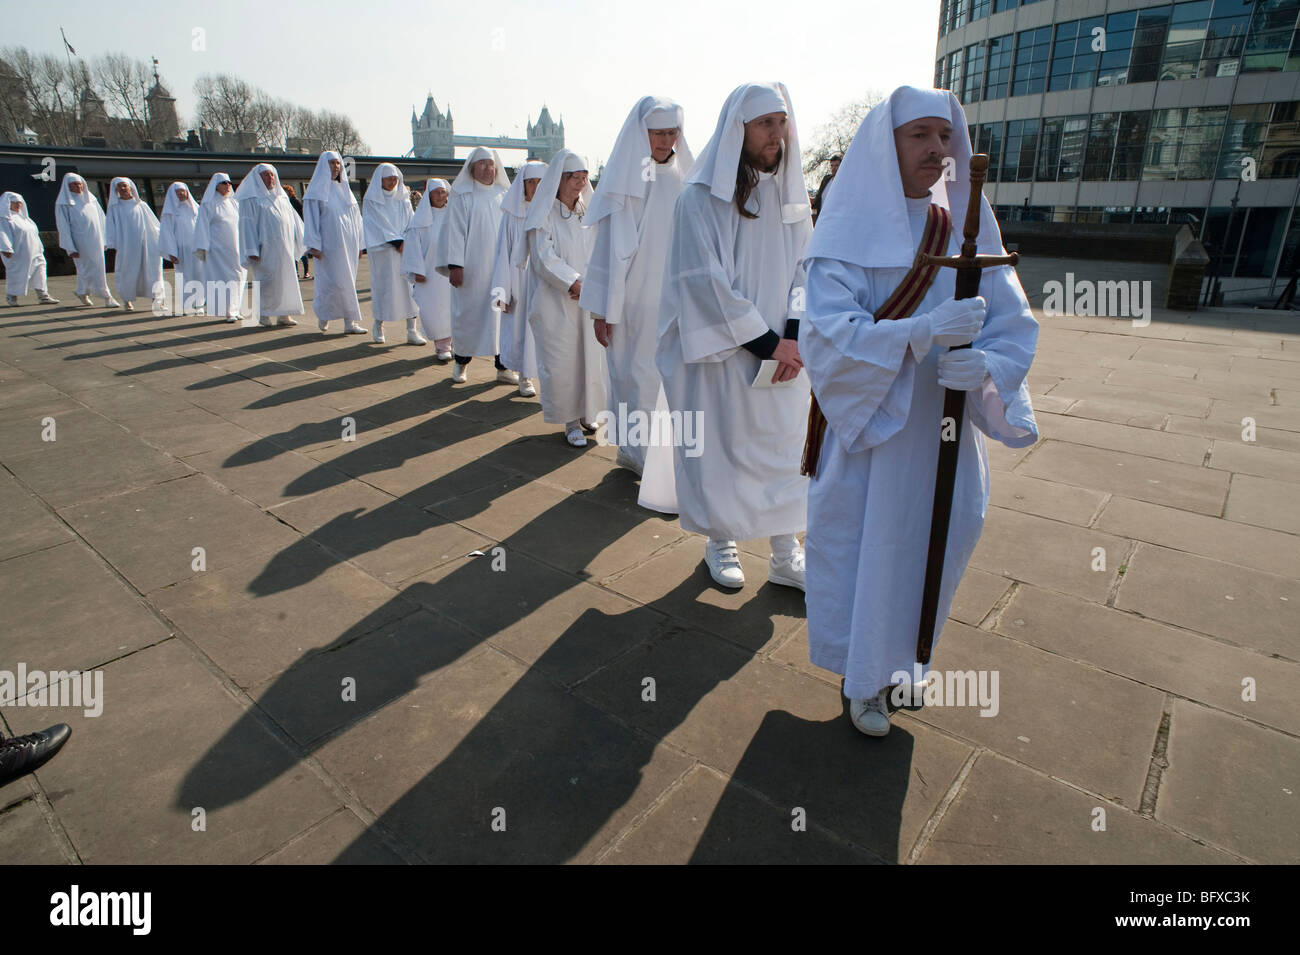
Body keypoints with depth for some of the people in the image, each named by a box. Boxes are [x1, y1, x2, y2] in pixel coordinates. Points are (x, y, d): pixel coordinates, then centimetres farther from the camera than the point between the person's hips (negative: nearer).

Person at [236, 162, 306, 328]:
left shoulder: (281, 197, 18)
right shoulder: (251, 199, 0)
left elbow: (293, 220, 21)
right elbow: (247, 224, -6)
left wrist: (303, 242, 15)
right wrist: (252, 250, -15)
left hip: (285, 248, 6)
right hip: (266, 248, -6)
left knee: (286, 278, 4)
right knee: (268, 281, -6)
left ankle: (284, 314, 10)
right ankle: (264, 315, 2)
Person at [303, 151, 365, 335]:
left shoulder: (344, 188, 15)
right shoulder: (317, 190, -2)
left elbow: (355, 217, 17)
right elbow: (311, 219, -6)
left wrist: (359, 244, 11)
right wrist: (314, 246, -14)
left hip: (348, 244, 5)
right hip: (329, 245, -5)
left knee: (348, 282, 4)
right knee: (334, 282, -9)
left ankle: (350, 323, 5)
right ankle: (322, 314, 13)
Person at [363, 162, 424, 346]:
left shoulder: (403, 198, 13)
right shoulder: (372, 201, 2)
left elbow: (411, 222, 7)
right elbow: (379, 225, -6)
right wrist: (397, 243, -14)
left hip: (406, 248, 3)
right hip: (383, 249, -3)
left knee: (409, 286, -5)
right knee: (384, 285, 0)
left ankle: (412, 331, -6)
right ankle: (379, 323, 21)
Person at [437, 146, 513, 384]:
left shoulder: (503, 195, 11)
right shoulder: (462, 195, 1)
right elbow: (455, 230, -4)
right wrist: (455, 265, -12)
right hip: (472, 266, -3)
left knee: (501, 313, 1)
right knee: (468, 313, 3)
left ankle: (502, 367, 8)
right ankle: (461, 362, 19)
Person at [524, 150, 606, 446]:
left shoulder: (589, 212, 11)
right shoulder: (543, 214, -1)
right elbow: (544, 258, -10)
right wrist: (574, 283, -18)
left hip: (588, 299, 4)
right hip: (555, 302, -4)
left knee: (589, 357, 6)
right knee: (561, 362, -3)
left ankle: (586, 413, 24)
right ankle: (570, 421, 9)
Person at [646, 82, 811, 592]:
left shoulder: (790, 194, 8)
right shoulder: (701, 197, -8)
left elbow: (805, 265, 6)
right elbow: (706, 281, -14)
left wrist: (793, 336, -10)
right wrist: (764, 342, -16)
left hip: (783, 353, 5)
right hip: (721, 353, -5)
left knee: (784, 445, 8)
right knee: (719, 447, 5)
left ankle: (785, 553, 20)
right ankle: (720, 542, 26)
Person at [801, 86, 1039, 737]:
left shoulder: (967, 225, 4)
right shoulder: (848, 234, -9)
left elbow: (1014, 324, -2)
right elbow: (830, 334, -20)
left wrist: (985, 365, -24)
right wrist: (923, 331, -32)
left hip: (943, 427, 5)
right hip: (868, 423, -5)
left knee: (948, 533, 14)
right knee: (868, 545, 4)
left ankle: (902, 657, 41)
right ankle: (865, 679, 29)